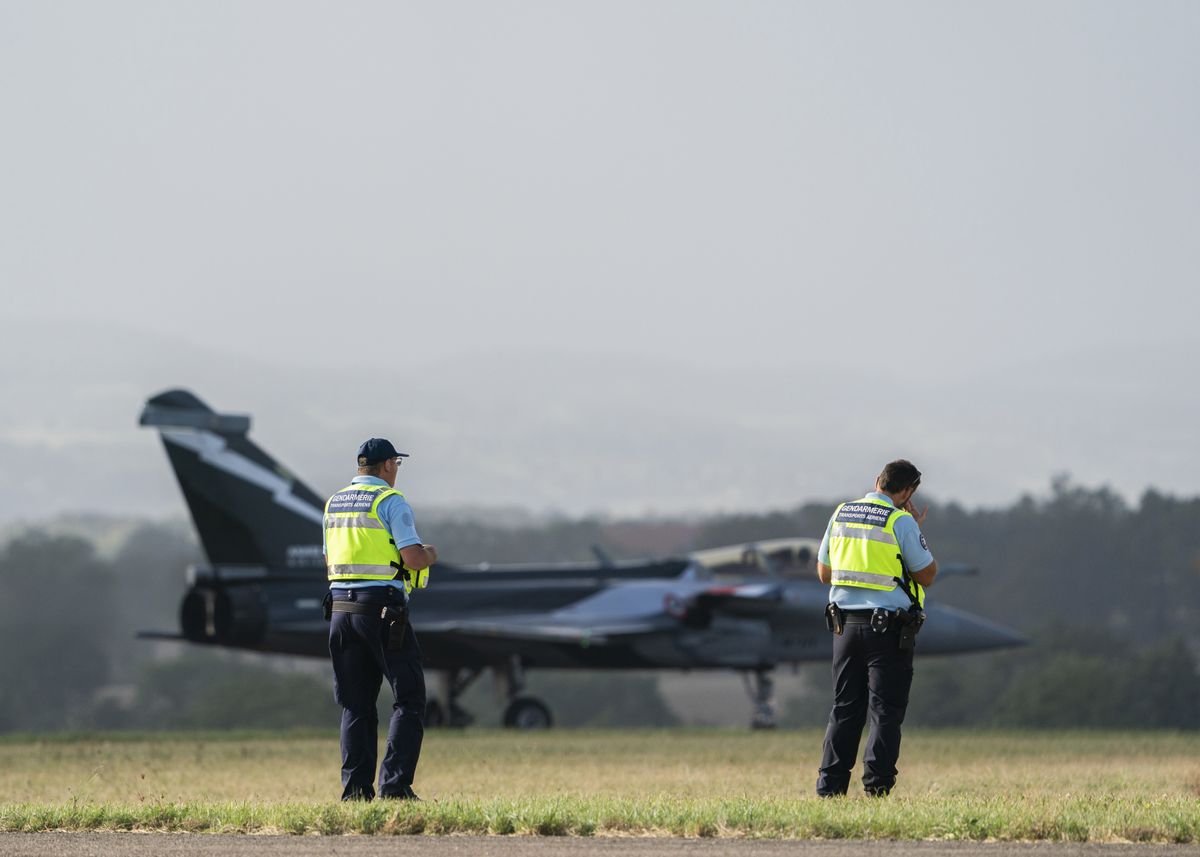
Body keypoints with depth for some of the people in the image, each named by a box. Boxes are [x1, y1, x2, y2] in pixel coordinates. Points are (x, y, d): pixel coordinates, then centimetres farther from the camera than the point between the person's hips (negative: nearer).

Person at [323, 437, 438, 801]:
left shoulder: (334, 503, 14)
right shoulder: (391, 501, -7)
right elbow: (414, 559, -15)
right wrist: (430, 555, 7)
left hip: (341, 607, 7)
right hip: (384, 609, -7)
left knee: (356, 704, 10)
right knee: (409, 699, -1)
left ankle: (355, 787, 3)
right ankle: (395, 783, -11)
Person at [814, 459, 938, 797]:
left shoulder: (840, 515, 8)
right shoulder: (901, 522, -10)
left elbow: (824, 573, 16)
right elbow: (927, 574, -4)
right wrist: (917, 534, 6)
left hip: (845, 623, 5)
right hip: (888, 628, -5)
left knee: (845, 709, 11)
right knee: (886, 711, -1)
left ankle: (830, 786, 7)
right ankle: (876, 785, -8)